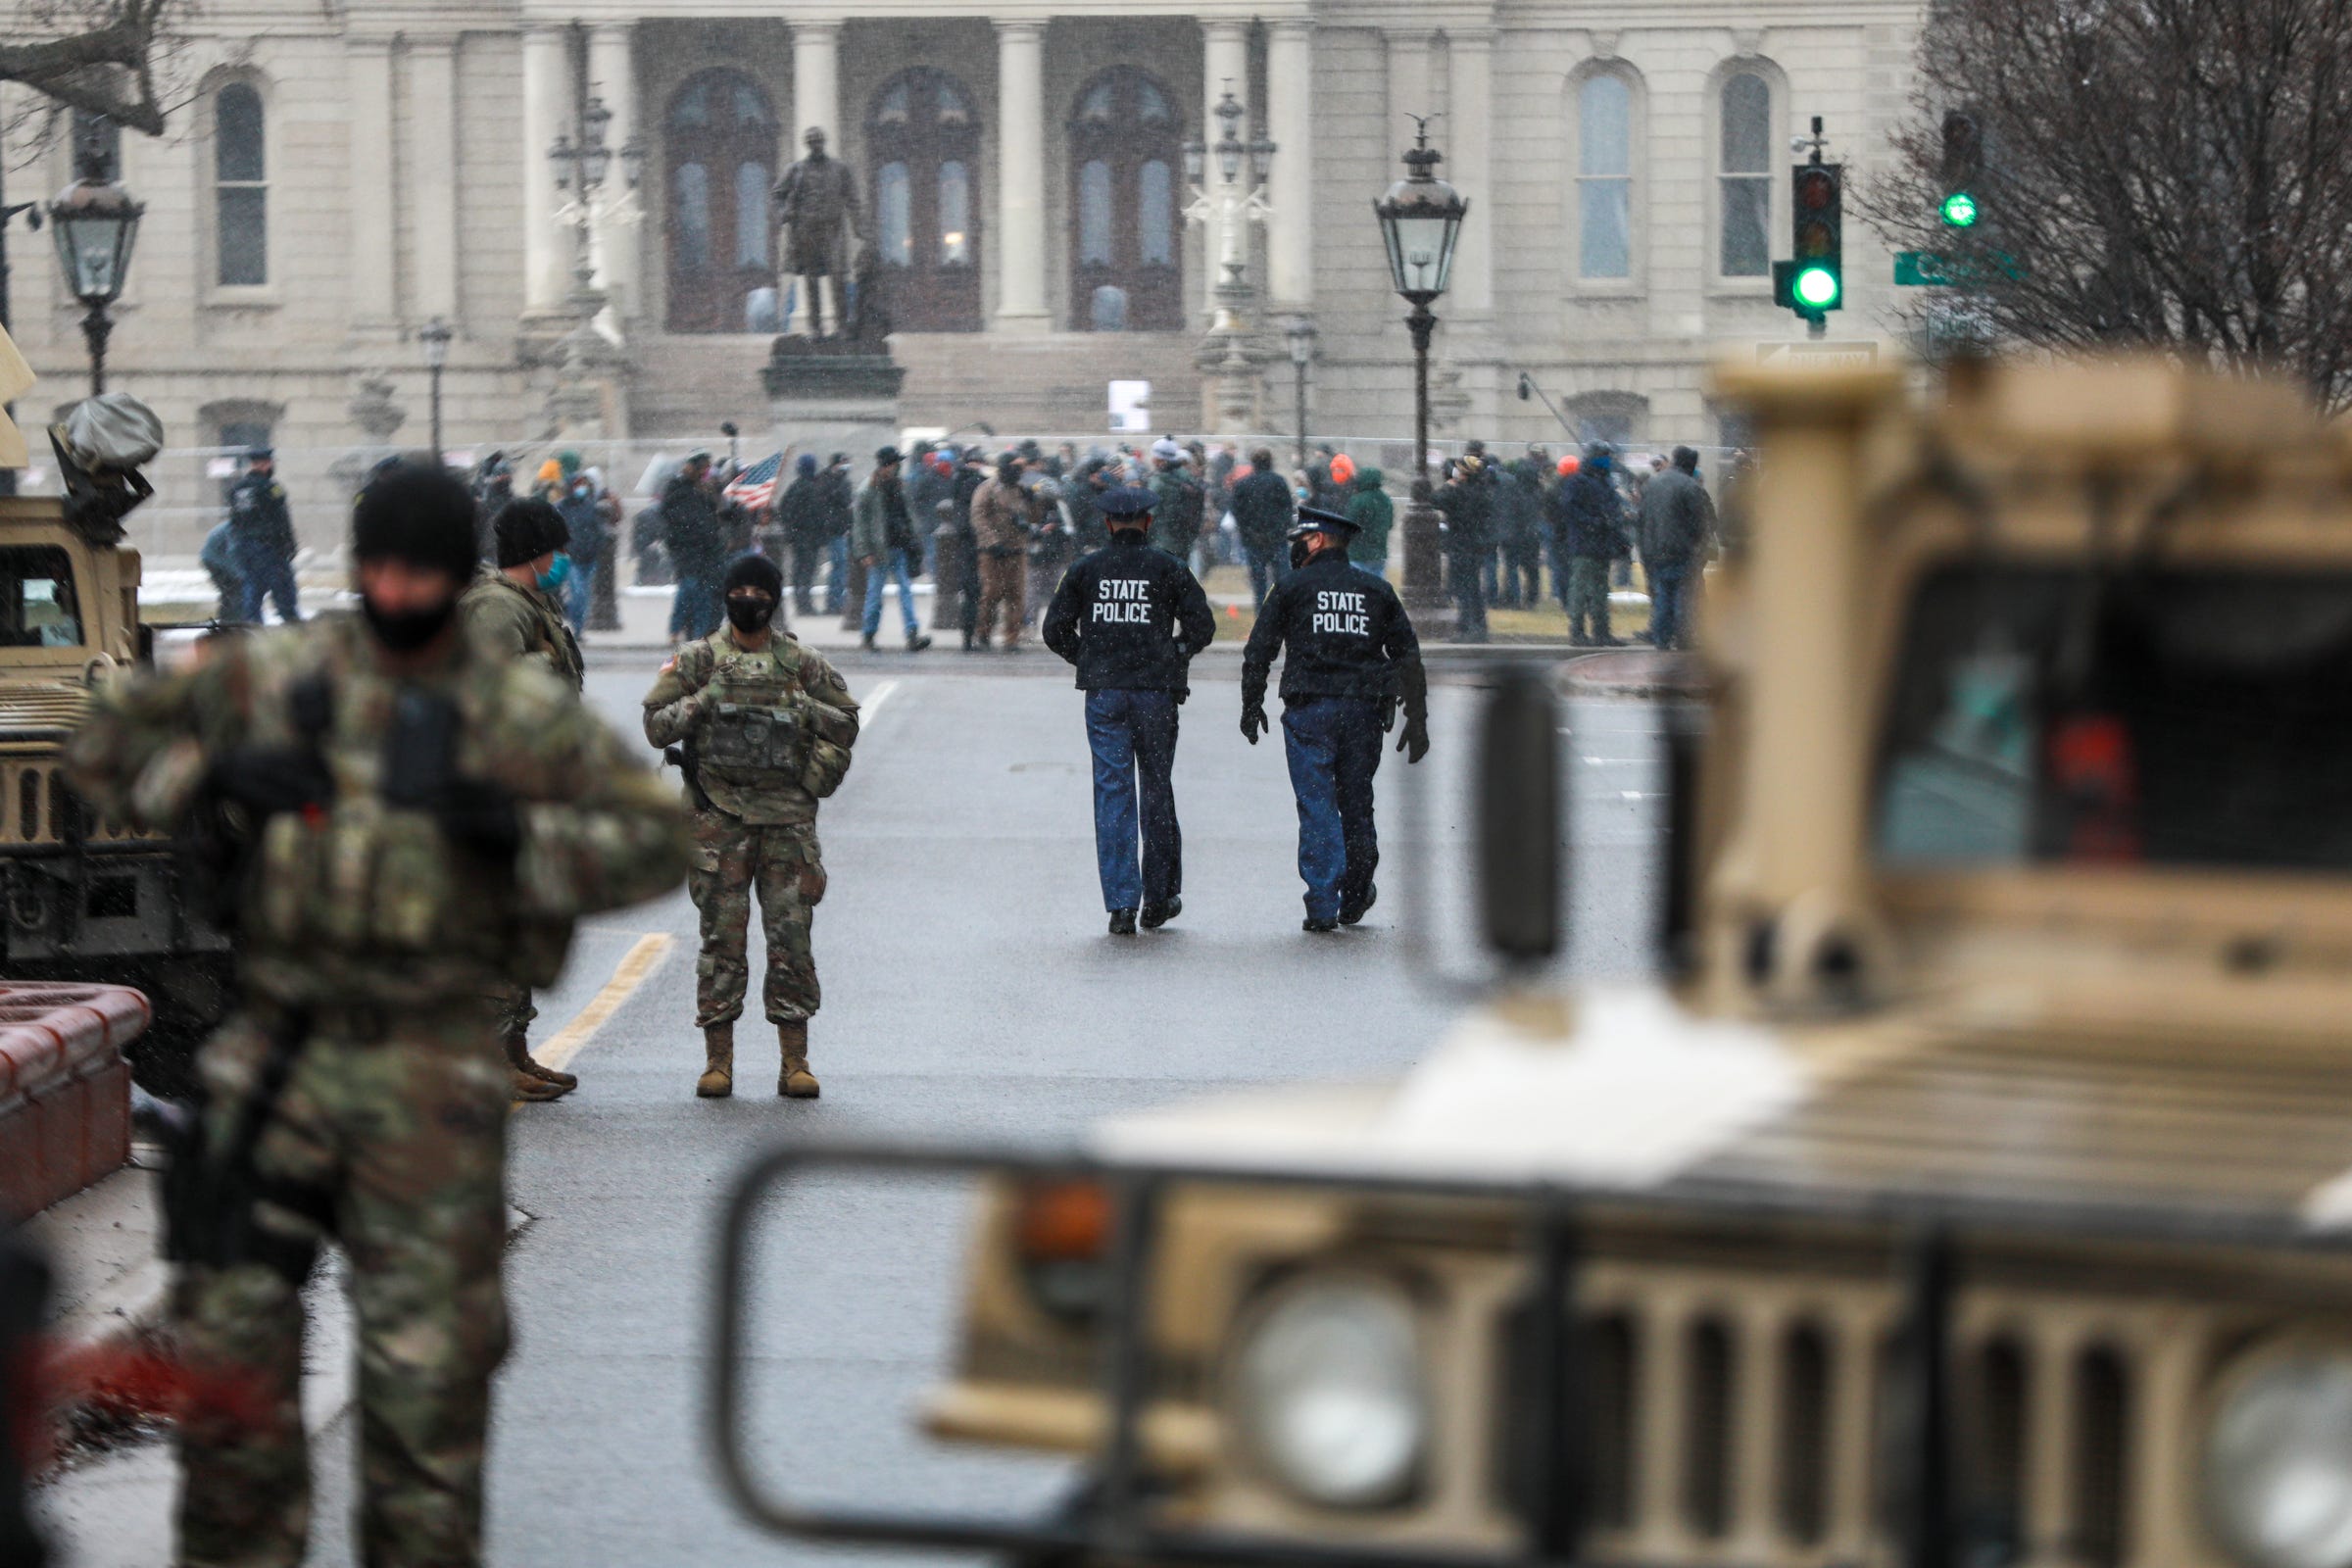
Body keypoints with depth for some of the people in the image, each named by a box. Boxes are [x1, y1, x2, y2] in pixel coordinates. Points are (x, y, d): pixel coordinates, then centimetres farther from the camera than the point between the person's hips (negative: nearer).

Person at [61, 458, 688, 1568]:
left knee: (428, 1352, 1)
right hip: (276, 1050, 1)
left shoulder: (524, 718, 0)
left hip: (429, 1071, -1)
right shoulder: (265, 678, 3)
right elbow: (102, 745, 12)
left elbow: (655, 841, 2)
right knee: (231, 1327, 2)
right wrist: (209, 775, -8)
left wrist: (519, 831, -14)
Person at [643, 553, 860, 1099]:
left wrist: (802, 707, -4)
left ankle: (795, 1062, 3)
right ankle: (718, 1060, 4)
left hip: (788, 815, 1)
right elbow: (656, 726, 2)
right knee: (722, 936, -1)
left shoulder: (804, 664, 9)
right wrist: (704, 699, -11)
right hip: (718, 814, -1)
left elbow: (846, 724, 12)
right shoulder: (698, 660, 6)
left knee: (791, 935, -2)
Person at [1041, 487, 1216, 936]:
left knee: (1112, 794, 1)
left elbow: (1055, 630, 2)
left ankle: (1121, 903, -7)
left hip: (1103, 694, 0)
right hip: (1156, 693, 0)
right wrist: (1175, 655, 11)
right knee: (1157, 791, 11)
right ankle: (1159, 899, 17)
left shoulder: (1086, 570, 3)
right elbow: (1202, 624, -5)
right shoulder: (1168, 568, 0)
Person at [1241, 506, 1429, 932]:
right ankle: (1355, 895, 19)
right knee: (1357, 803, 15)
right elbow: (1408, 655, 10)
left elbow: (1258, 652, 1)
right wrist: (1417, 720, 11)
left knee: (1317, 808, -2)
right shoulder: (1377, 590, 12)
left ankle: (1322, 907, -6)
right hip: (1364, 712, 3)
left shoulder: (1292, 588, 2)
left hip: (1309, 709, -3)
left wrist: (1251, 708, 10)